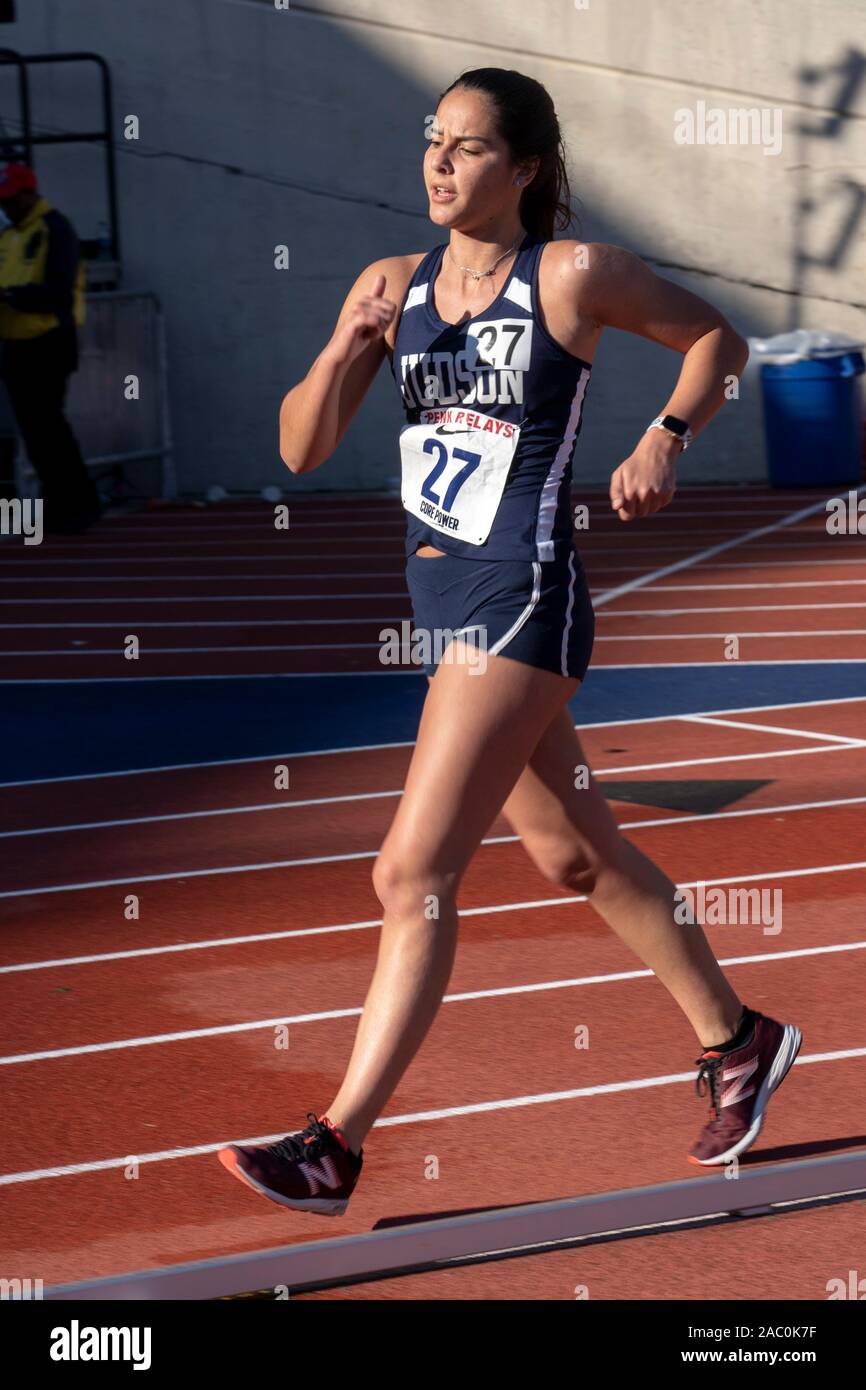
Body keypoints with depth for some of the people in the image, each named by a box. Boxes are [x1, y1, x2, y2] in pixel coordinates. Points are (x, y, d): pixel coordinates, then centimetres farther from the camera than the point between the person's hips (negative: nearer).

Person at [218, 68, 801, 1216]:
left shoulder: (574, 277, -8)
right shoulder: (395, 286, 7)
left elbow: (716, 338, 6)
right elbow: (300, 451, 2)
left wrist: (666, 438, -9)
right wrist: (345, 349, -14)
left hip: (522, 603, -8)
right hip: (443, 603, 8)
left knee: (414, 873, -13)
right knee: (578, 857, 19)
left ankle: (335, 1148, -11)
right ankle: (737, 1039, 36)